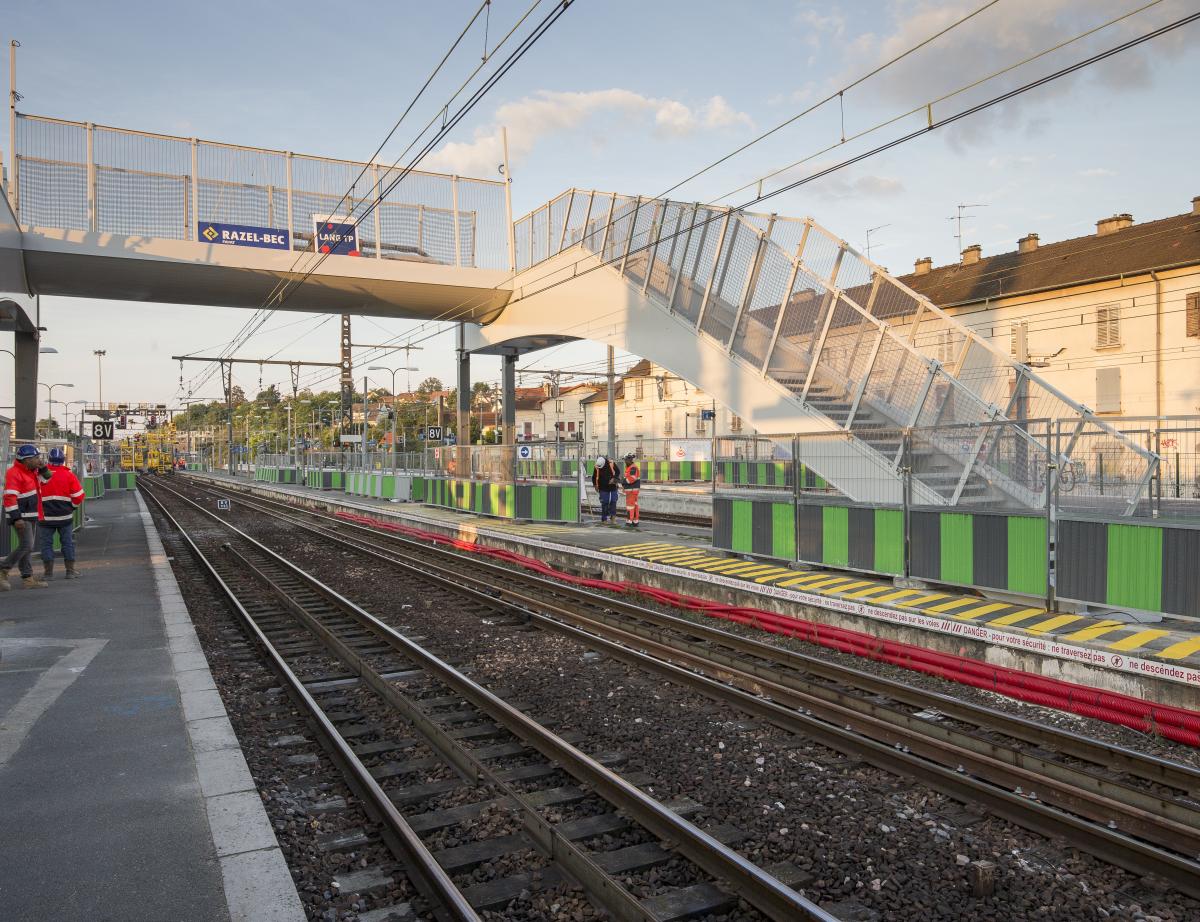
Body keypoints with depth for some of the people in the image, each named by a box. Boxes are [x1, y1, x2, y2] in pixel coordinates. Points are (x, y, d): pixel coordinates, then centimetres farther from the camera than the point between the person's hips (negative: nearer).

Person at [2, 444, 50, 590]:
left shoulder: (32, 471, 12)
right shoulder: (14, 473, -16)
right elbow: (9, 497, -21)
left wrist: (43, 469, 6)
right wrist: (16, 518, -26)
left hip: (32, 516, 10)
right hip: (21, 517, -10)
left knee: (27, 547, 10)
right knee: (26, 546, -15)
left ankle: (27, 578, 14)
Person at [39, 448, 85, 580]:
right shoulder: (69, 475, -4)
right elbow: (78, 497, -3)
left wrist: (40, 509, 16)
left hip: (46, 516, 0)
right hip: (65, 516, 0)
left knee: (47, 543, 8)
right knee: (68, 543, 8)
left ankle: (48, 571, 8)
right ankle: (70, 570, 9)